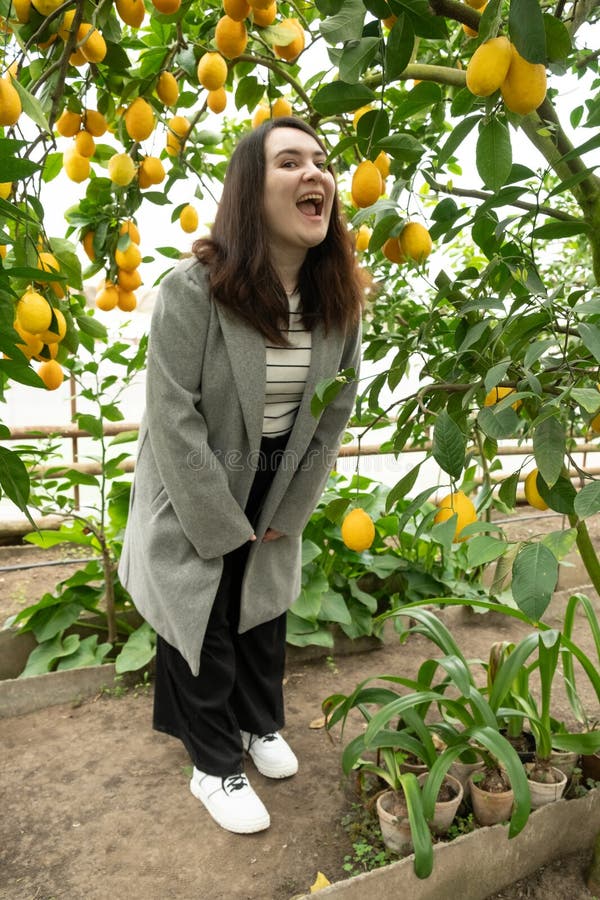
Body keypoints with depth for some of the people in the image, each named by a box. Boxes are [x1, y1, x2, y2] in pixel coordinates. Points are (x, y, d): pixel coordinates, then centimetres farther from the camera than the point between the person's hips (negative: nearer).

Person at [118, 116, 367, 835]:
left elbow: (334, 413, -2)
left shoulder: (340, 299, -8)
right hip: (193, 496, -4)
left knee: (265, 608, 20)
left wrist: (288, 515, -1)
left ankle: (260, 724, 48)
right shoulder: (193, 289, -25)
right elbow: (174, 421, -23)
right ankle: (214, 765, 33)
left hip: (276, 493, 5)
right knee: (203, 620, 9)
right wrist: (223, 527, -16)